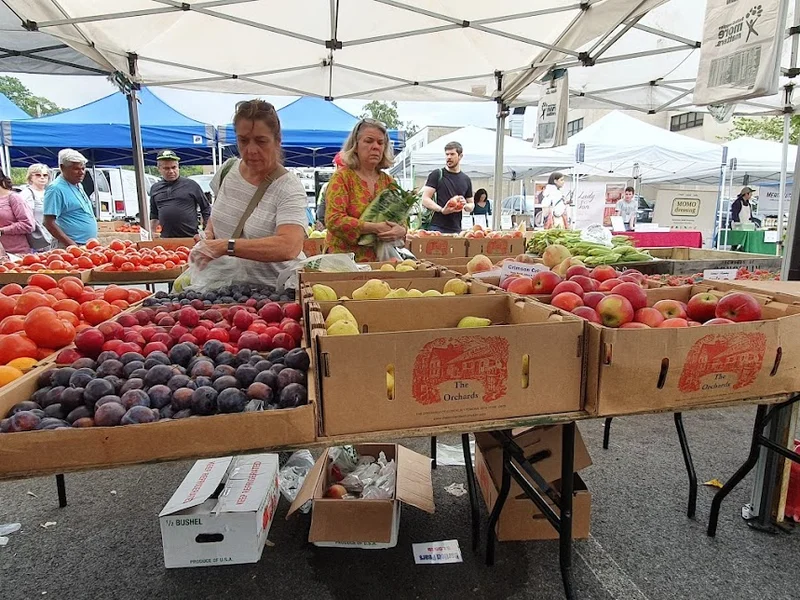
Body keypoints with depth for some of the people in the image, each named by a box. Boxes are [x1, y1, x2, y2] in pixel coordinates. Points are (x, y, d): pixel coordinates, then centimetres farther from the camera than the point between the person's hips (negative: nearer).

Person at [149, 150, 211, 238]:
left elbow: (206, 209, 6)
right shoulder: (155, 188, 13)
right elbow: (154, 215, 22)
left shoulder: (191, 185, 3)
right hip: (166, 239, 3)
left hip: (190, 237, -3)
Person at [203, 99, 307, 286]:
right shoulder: (228, 169, 5)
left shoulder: (288, 188, -16)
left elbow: (289, 247, -32)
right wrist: (208, 234, 2)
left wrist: (226, 246, -29)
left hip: (275, 290, -6)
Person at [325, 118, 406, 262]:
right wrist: (374, 228, -17)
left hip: (381, 260, 6)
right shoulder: (342, 177, 1)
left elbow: (402, 218, 16)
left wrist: (401, 231, -9)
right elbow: (333, 220, -10)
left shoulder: (388, 181, 15)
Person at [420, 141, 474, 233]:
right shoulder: (437, 175, 2)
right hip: (437, 228, -4)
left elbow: (471, 205, 21)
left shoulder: (466, 179, 14)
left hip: (456, 229, 4)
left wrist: (465, 205, -4)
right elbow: (425, 200, -5)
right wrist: (442, 210, -21)